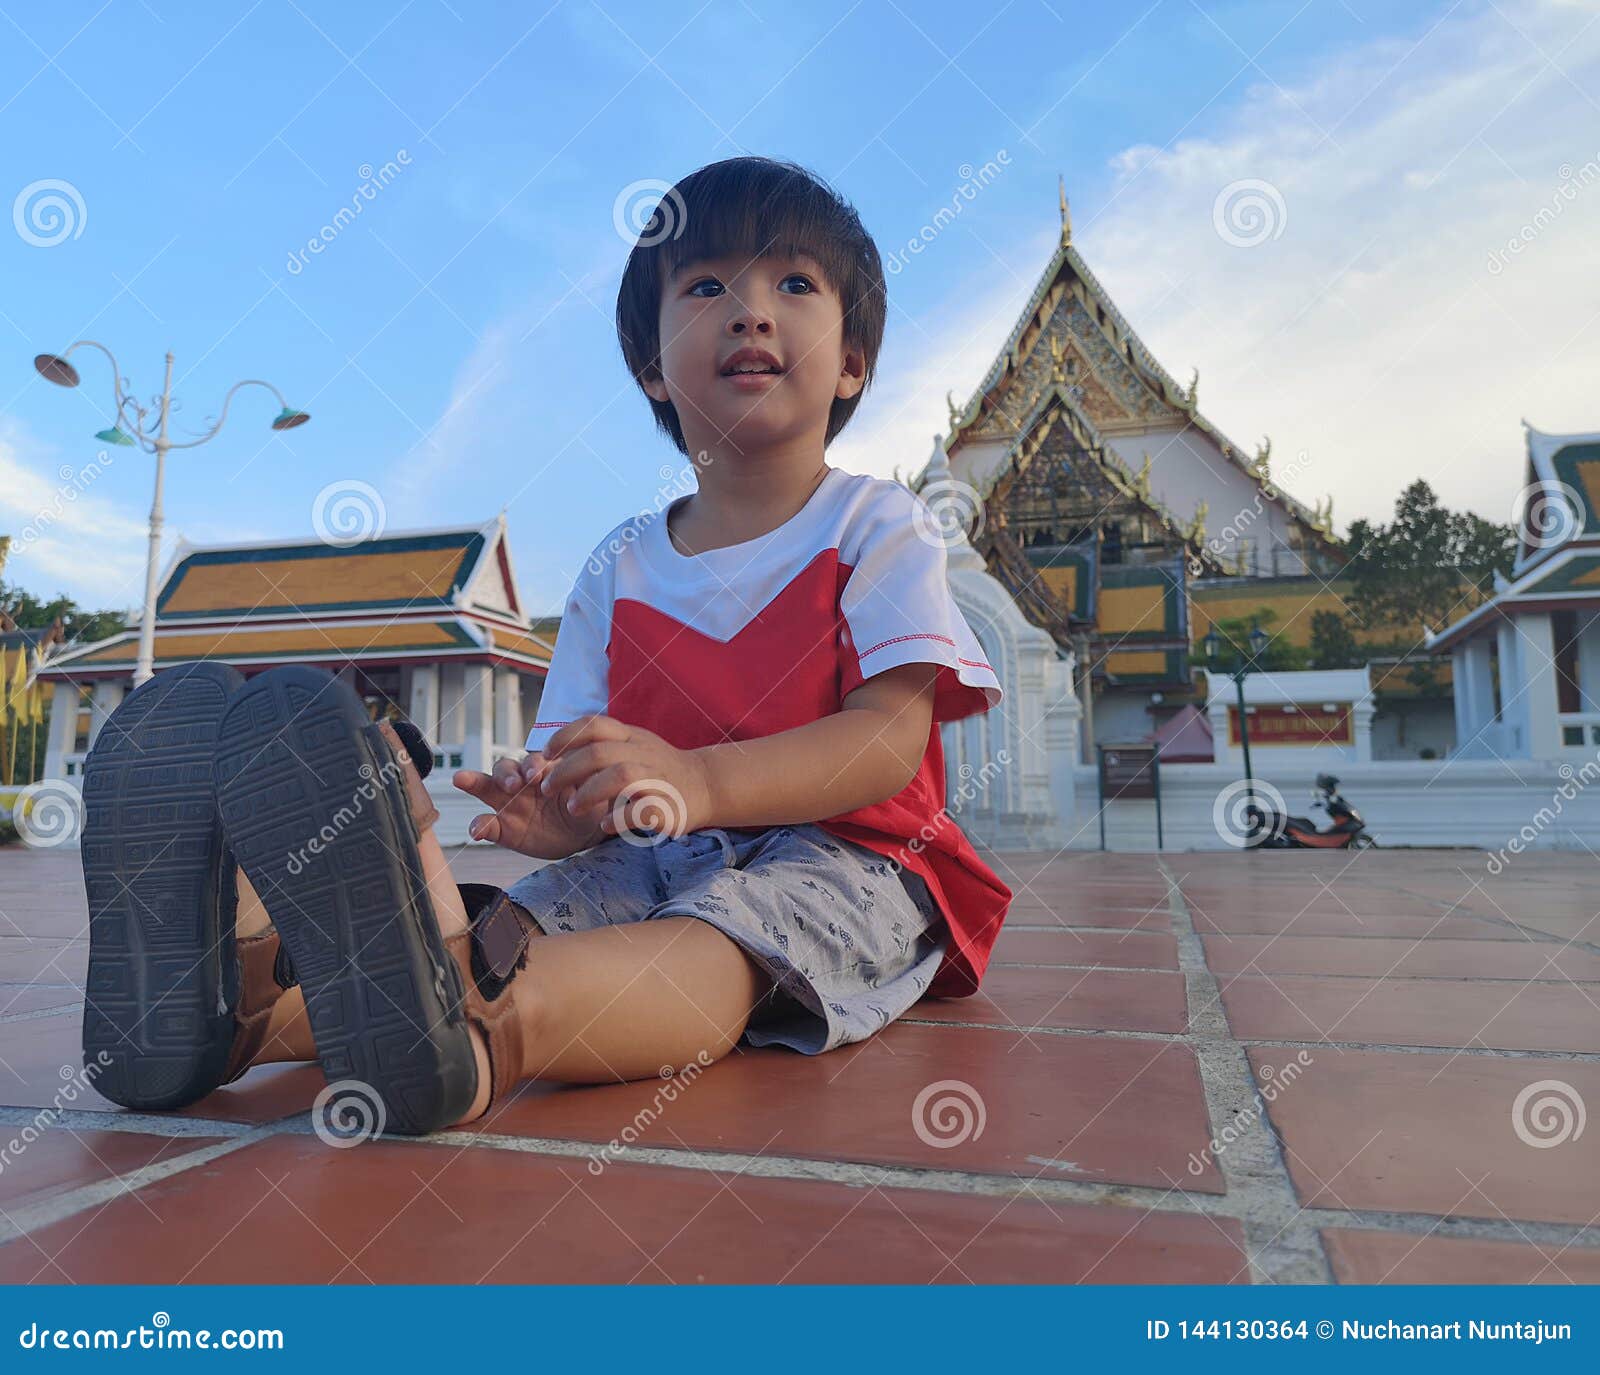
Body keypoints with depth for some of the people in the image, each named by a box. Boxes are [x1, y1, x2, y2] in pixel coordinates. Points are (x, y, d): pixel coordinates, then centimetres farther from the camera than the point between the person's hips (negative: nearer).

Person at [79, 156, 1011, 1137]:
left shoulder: (878, 526, 2)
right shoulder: (620, 568, 13)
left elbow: (891, 735, -13)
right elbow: (576, 759, 7)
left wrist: (699, 781, -30)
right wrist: (559, 809, -21)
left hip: (842, 856, -3)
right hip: (654, 859, 4)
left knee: (715, 941, -36)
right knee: (520, 919, -26)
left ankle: (481, 1024, -61)